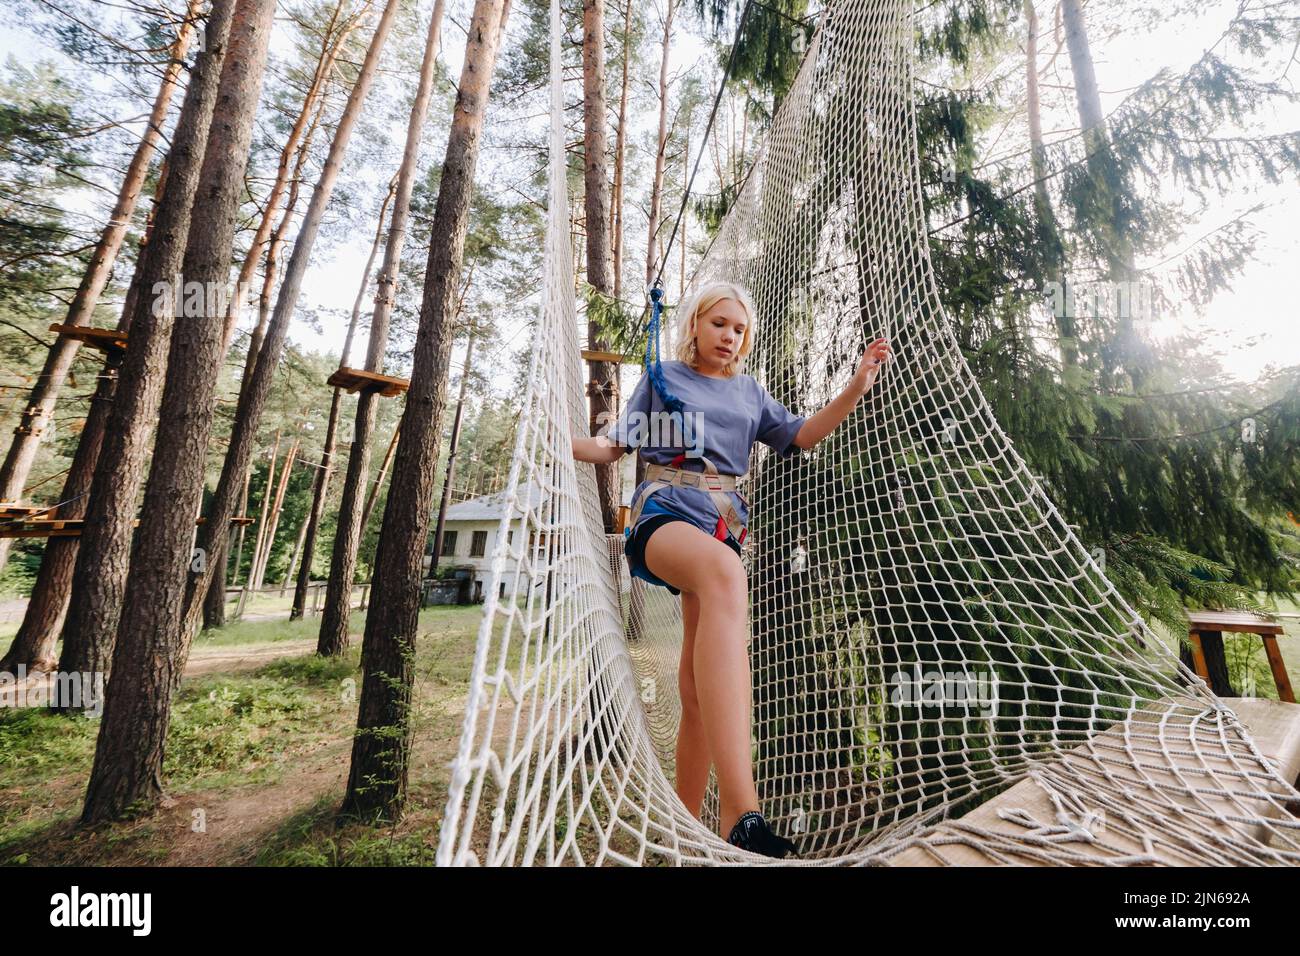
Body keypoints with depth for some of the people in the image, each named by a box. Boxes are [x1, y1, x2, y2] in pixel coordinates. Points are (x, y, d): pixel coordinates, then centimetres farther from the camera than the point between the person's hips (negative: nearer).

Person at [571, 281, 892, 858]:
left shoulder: (749, 391, 22)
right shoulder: (663, 377, 12)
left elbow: (802, 436, 18)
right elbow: (613, 447, 8)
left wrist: (856, 387, 7)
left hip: (723, 526, 5)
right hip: (664, 513, -5)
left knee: (698, 689, 2)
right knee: (724, 572, -41)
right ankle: (739, 816, -47)